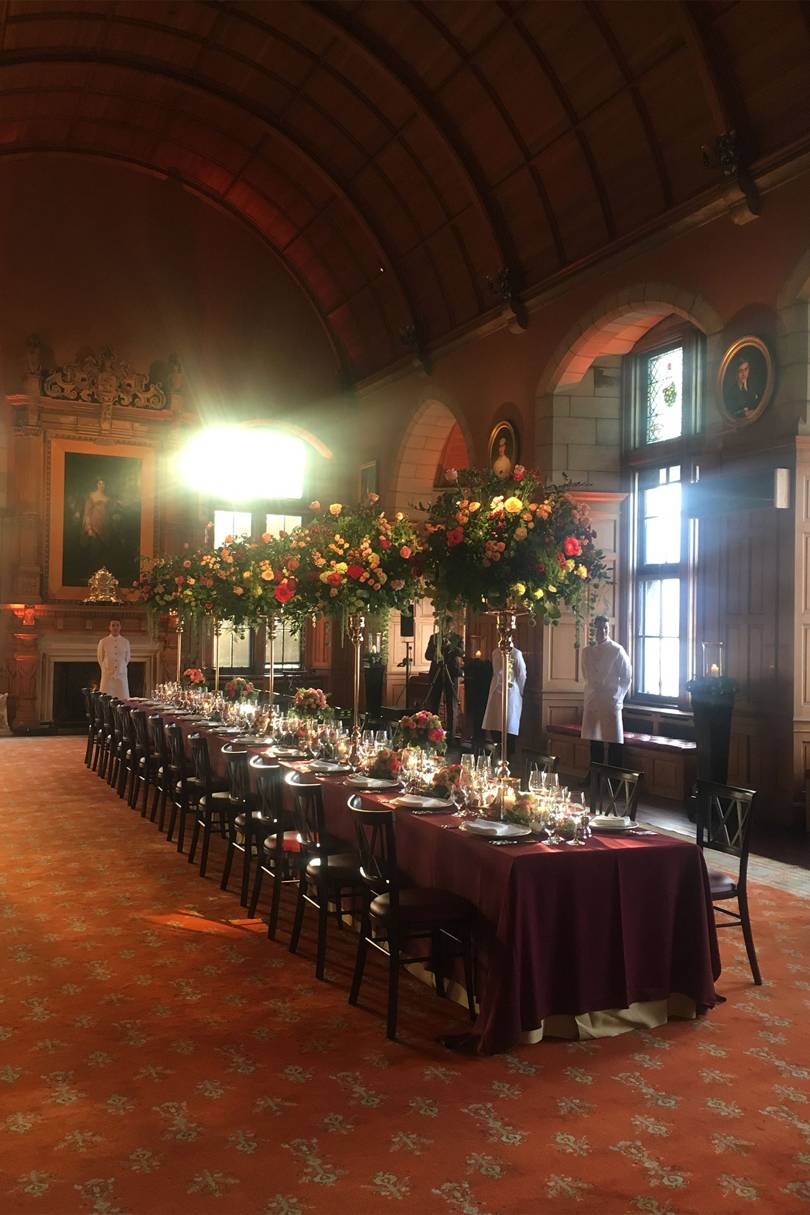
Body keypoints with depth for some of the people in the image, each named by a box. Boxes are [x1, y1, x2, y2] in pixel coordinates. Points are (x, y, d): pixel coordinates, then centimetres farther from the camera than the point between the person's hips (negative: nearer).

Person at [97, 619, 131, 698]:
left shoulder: (125, 642, 5)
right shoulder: (103, 642, 1)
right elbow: (100, 659, 10)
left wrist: (120, 669, 12)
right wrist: (107, 670, 11)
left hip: (122, 676, 1)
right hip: (108, 676, -1)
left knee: (123, 700, -3)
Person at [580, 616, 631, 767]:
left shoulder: (617, 650, -5)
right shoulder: (587, 652, 9)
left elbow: (626, 677, -1)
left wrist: (617, 697, -4)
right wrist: (587, 699, 12)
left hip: (611, 703, -5)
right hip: (592, 702, 5)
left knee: (614, 741, -4)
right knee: (594, 740, 9)